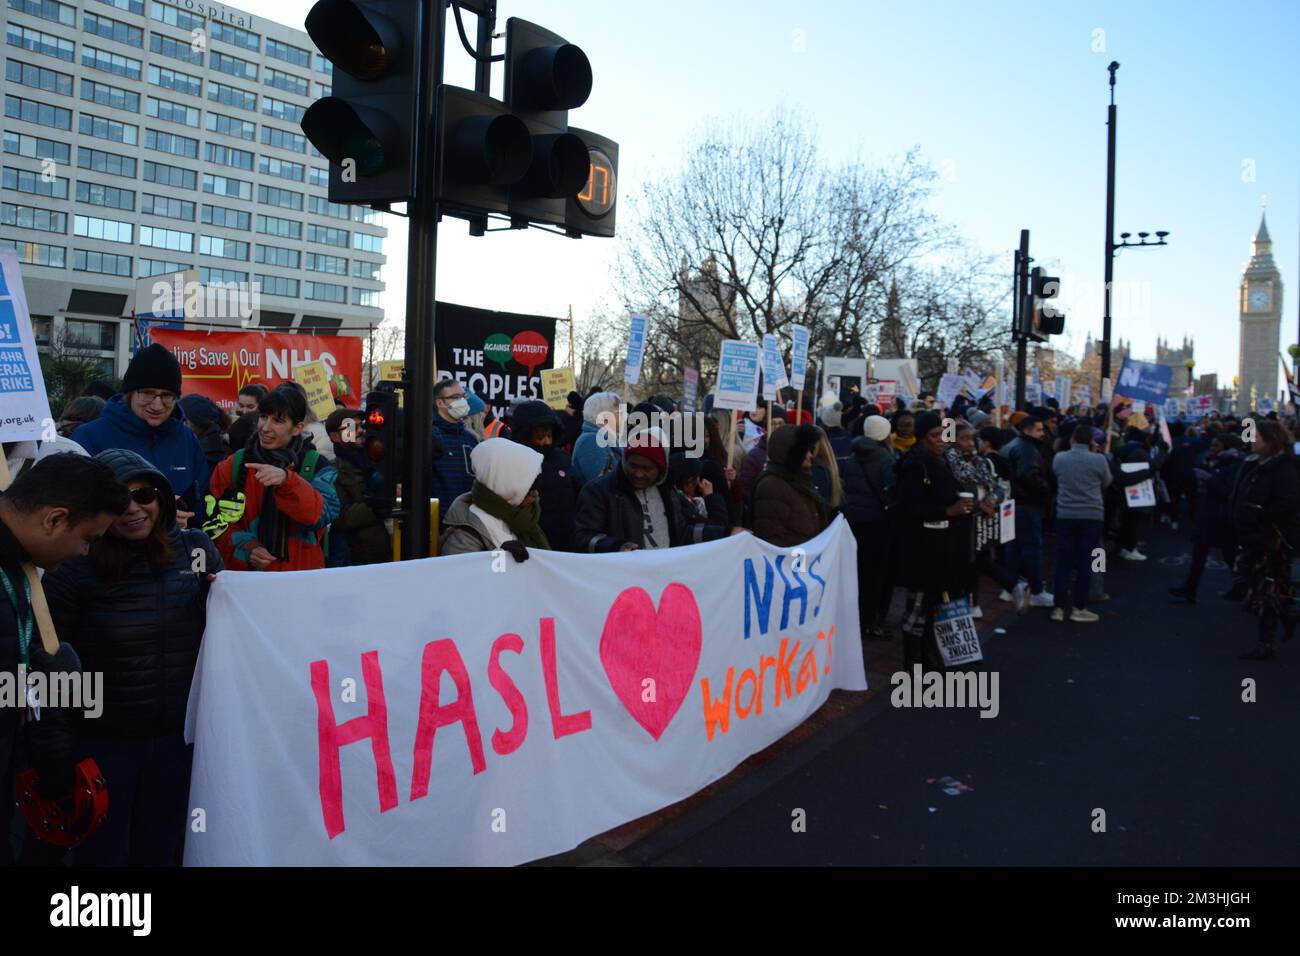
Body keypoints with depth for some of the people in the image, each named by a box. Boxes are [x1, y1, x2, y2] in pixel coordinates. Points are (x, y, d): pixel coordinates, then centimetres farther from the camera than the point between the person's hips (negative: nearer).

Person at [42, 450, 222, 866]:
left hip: (179, 735, 3)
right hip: (99, 740, -3)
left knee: (160, 850, 21)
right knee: (102, 852, 14)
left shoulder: (197, 549, -3)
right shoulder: (74, 568, -14)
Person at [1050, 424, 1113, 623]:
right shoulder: (1098, 459, -7)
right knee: (1085, 563, 4)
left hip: (1065, 515, 2)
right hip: (1091, 515, -2)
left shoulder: (1059, 458, 0)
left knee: (1063, 562, 6)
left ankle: (1058, 608, 7)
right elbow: (1106, 483, 9)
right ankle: (1079, 608, 7)